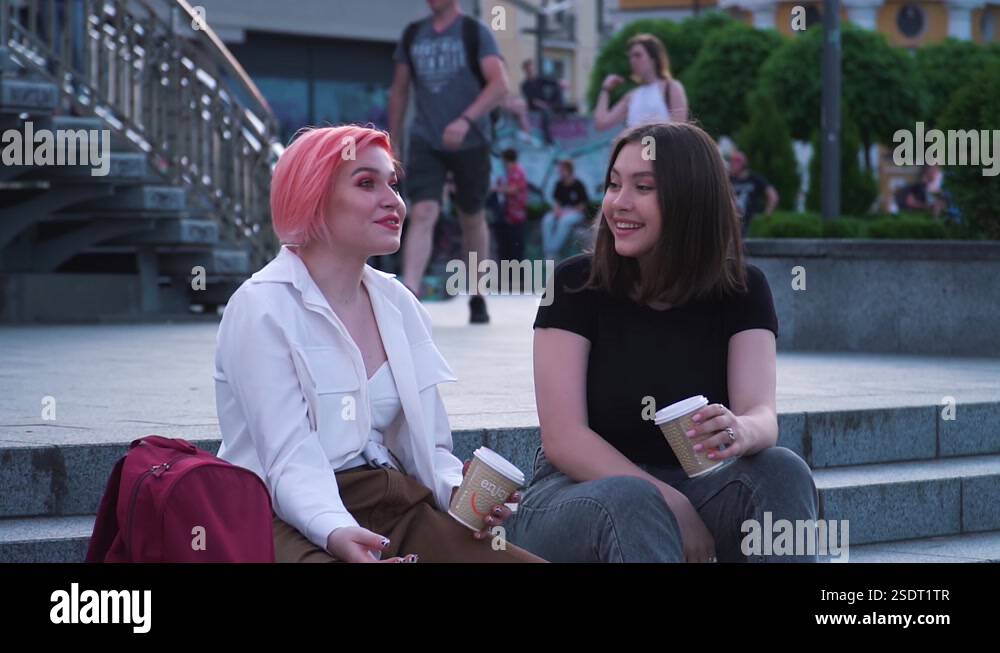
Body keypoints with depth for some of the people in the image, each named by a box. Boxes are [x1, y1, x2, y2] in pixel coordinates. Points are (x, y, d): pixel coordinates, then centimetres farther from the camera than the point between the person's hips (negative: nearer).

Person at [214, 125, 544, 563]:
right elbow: (291, 462, -15)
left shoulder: (399, 305, 14)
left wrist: (459, 491, -7)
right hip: (298, 522, -6)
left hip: (396, 510, 6)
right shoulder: (262, 309, -6)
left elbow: (426, 445, 15)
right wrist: (336, 532, -34)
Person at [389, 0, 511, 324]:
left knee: (472, 218, 12)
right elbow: (399, 91, 16)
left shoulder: (475, 32, -4)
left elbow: (500, 85, -15)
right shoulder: (413, 35, 8)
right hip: (425, 141, 2)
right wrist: (392, 142, 14)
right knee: (423, 214, -15)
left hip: (470, 141, -1)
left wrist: (466, 120, -28)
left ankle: (477, 297, 29)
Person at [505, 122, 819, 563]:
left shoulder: (741, 291, -1)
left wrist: (740, 432, -42)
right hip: (578, 492, -2)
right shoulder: (576, 284, -8)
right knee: (630, 501, -36)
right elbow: (563, 437, -15)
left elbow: (762, 414, -16)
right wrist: (673, 507, -25)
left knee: (782, 471, -27)